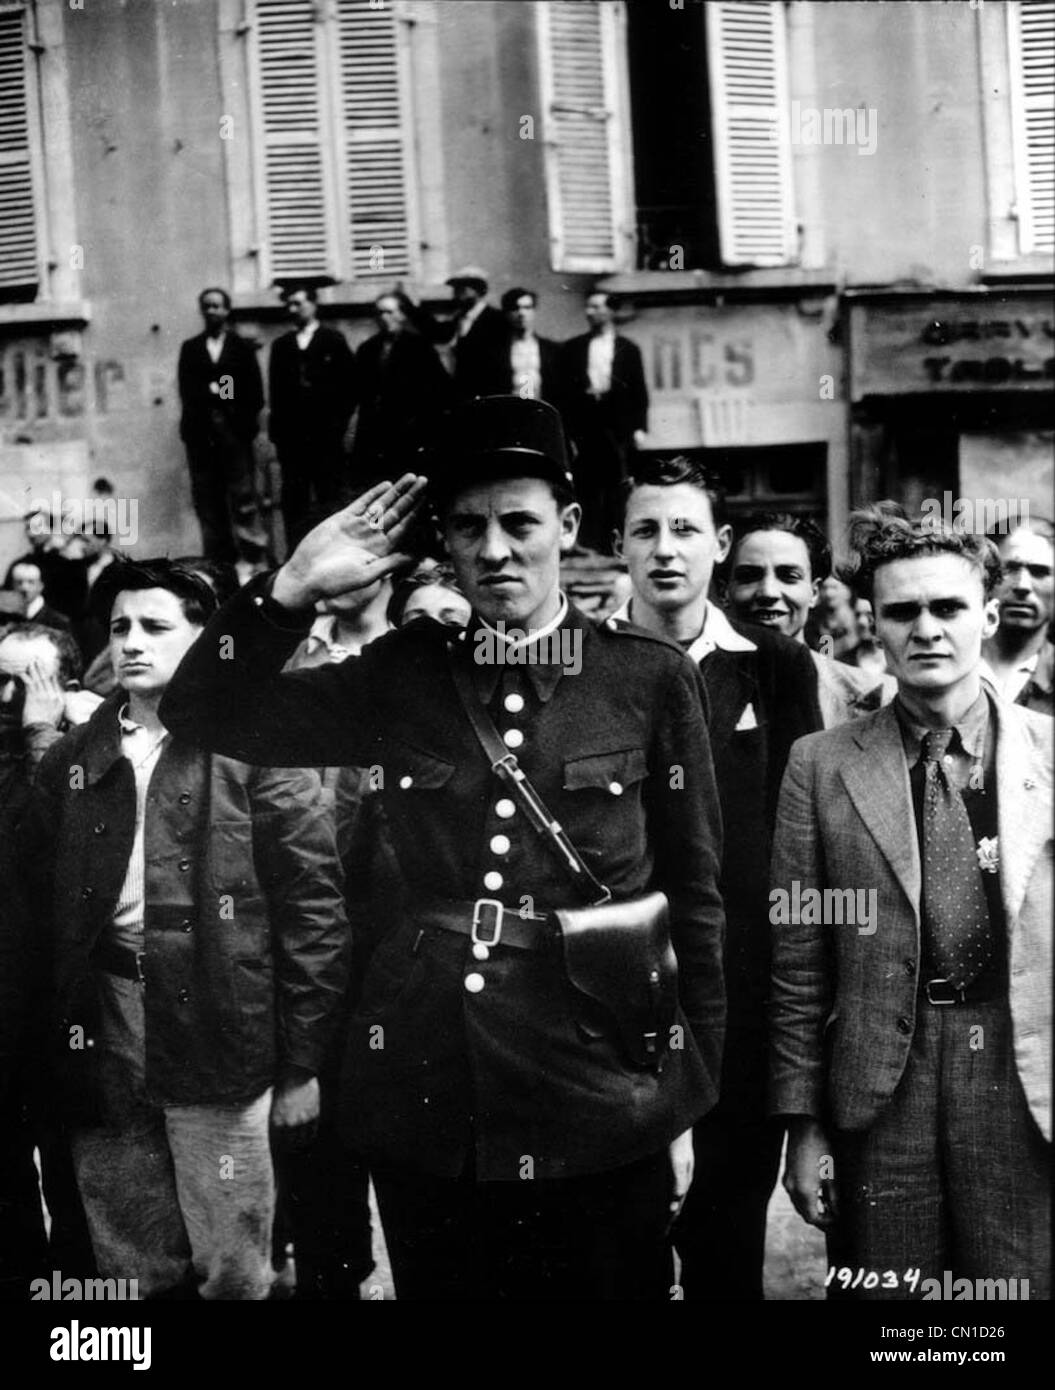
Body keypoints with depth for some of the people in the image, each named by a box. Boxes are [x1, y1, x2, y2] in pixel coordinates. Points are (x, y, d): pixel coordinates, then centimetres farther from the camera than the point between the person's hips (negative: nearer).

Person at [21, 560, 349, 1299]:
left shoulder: (254, 746, -2)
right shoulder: (70, 764, 11)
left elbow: (311, 906, -4)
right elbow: (42, 912, 13)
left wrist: (302, 1060, -7)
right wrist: (51, 1051, 7)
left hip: (221, 1029, -4)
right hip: (102, 1036, 4)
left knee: (234, 1269, 3)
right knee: (133, 1268, 12)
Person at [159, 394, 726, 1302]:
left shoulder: (649, 678, -1)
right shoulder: (405, 674, 5)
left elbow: (696, 897, 2)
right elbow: (202, 716, 4)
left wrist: (683, 1104, 1)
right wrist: (299, 586, -8)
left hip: (597, 1102, -2)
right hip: (424, 1099, 2)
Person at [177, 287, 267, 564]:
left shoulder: (243, 347, 11)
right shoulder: (190, 348, 15)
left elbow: (254, 392, 6)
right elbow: (187, 390, 6)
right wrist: (213, 391, -8)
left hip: (234, 430, -1)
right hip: (201, 432, 1)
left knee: (242, 497, -8)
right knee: (207, 500, -2)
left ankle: (252, 557, -6)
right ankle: (218, 562, 1)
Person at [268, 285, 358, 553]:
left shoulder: (334, 340, 4)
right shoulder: (281, 346, 15)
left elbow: (350, 386, 1)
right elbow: (275, 391, 13)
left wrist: (339, 423, -5)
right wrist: (276, 430, 4)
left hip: (326, 434, -3)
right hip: (291, 436, 3)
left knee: (330, 498, -2)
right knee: (294, 501, 1)